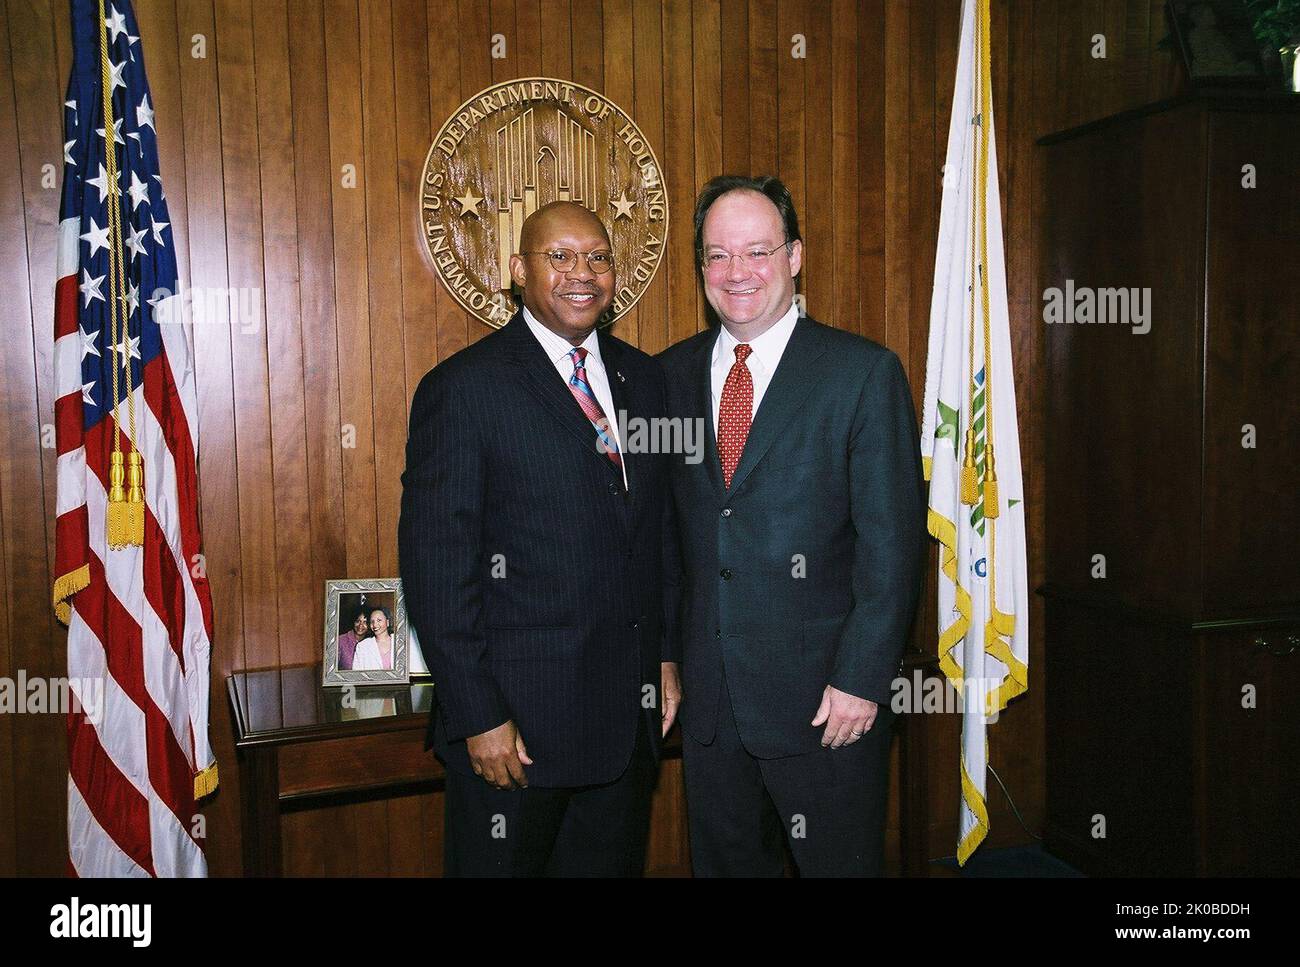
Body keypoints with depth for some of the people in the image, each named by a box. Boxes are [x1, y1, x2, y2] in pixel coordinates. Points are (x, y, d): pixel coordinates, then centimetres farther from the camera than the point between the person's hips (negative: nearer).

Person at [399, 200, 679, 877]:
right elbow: (435, 566, -13)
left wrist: (665, 655, 10)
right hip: (515, 719, -5)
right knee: (502, 865, 11)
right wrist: (477, 716, -15)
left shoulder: (643, 378, 8)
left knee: (614, 863, 19)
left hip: (630, 709, 6)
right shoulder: (462, 388, -11)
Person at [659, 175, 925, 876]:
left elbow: (891, 542, -9)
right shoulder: (673, 373, 6)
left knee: (838, 862, 10)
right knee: (723, 862, 17)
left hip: (824, 699, -4)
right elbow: (665, 530, 10)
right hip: (706, 695, 4)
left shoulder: (865, 372, -7)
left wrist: (861, 679, -14)